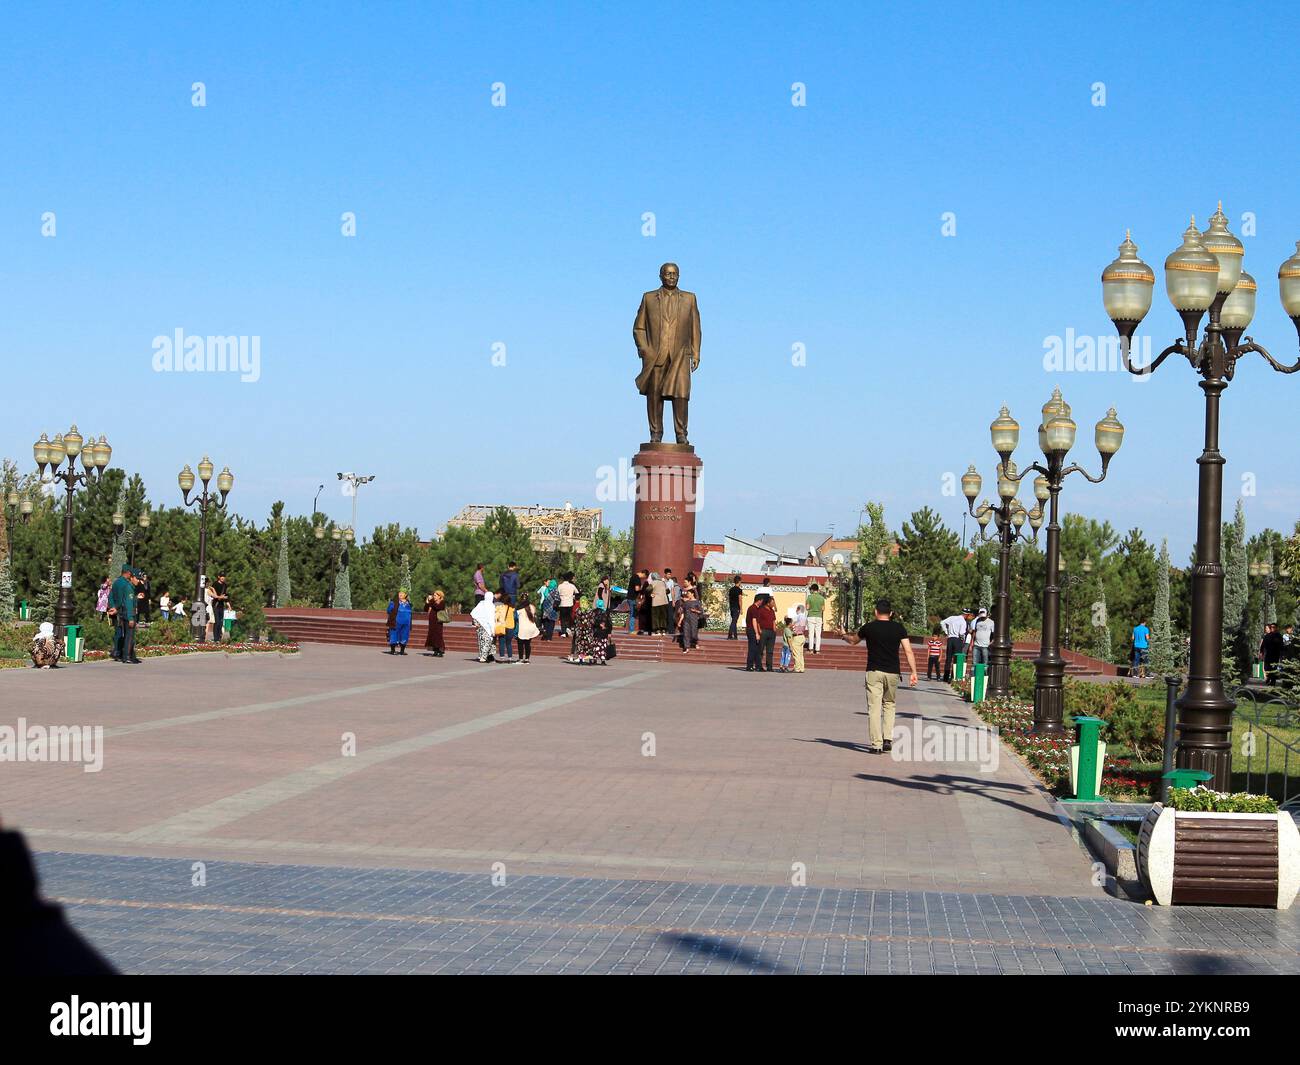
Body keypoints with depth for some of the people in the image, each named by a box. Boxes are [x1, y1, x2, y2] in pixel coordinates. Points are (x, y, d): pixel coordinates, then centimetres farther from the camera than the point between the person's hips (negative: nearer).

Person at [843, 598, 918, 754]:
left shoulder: (869, 627, 0)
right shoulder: (898, 628, 2)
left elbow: (853, 641, 19)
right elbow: (908, 651, -5)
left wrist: (845, 636, 41)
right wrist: (913, 672, -1)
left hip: (874, 672, -2)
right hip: (892, 672, 2)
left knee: (874, 708, -1)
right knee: (889, 705, 18)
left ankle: (876, 744, -6)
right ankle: (888, 739, 8)